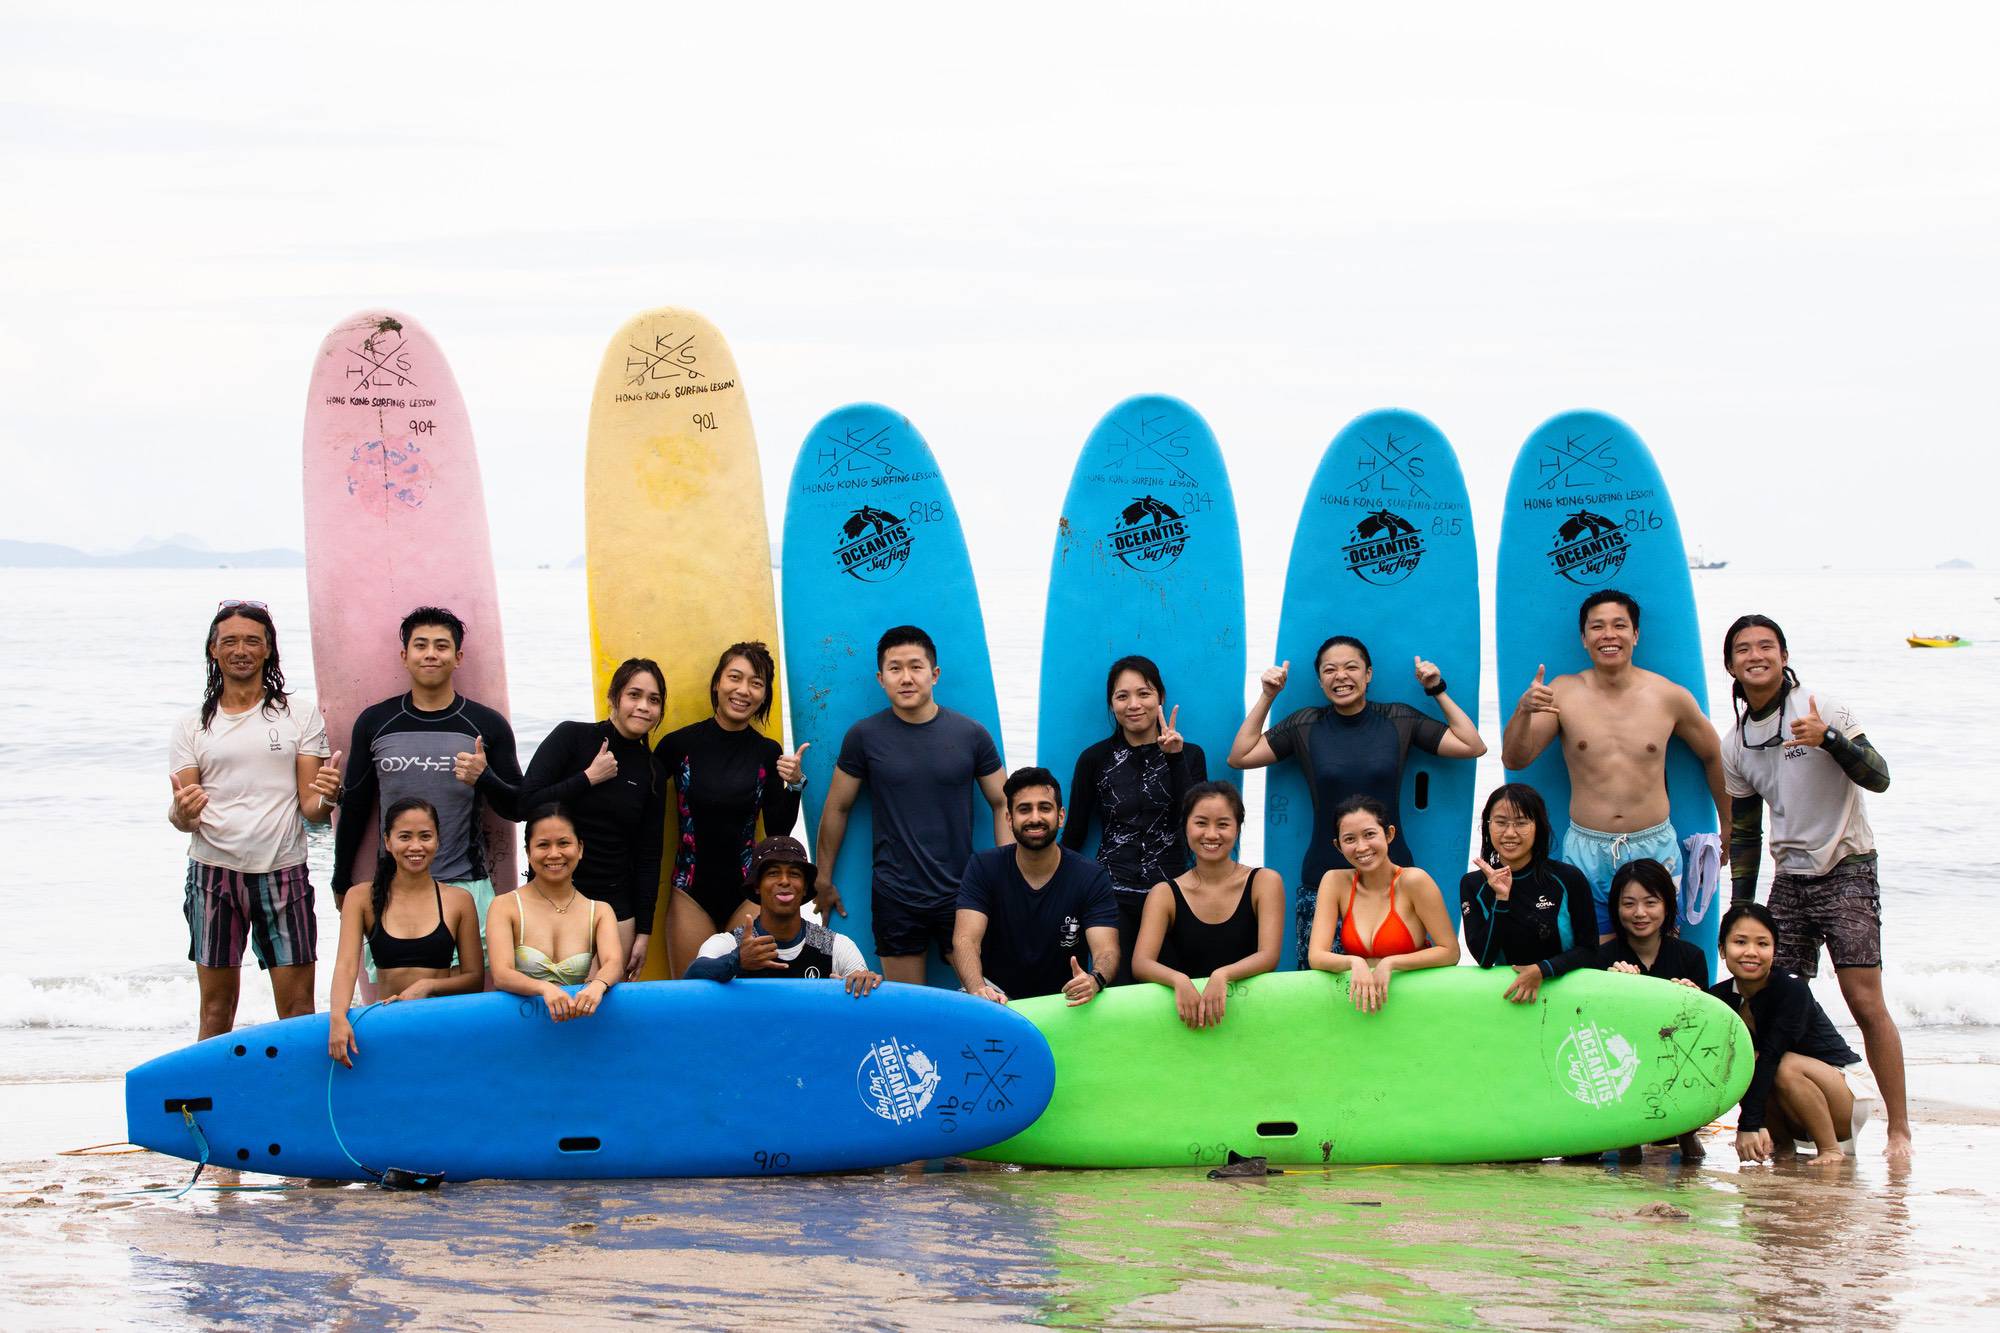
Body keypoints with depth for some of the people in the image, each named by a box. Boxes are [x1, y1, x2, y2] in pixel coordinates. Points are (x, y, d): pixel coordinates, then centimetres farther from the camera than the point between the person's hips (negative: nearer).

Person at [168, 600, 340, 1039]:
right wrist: (182, 813, -18)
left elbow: (310, 808, 2)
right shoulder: (193, 724, 9)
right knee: (216, 1006, 2)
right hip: (214, 871, 1)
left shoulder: (300, 716, 7)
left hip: (282, 871, -1)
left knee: (298, 1007, -5)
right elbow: (182, 817, 6)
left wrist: (327, 797, -21)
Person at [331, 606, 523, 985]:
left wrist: (485, 778, -14)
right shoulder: (375, 722, 6)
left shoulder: (488, 725, 3)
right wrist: (341, 883, 16)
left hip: (467, 884, -1)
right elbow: (354, 807, 14)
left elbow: (517, 808, 6)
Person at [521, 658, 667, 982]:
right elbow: (528, 803, -12)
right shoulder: (572, 737, -4)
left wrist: (644, 931, 5)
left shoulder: (650, 771, 7)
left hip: (614, 901, 3)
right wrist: (588, 778, -13)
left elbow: (648, 856, 9)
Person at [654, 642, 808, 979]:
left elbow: (777, 833, 5)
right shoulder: (679, 744, -4)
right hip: (692, 891, -1)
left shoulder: (768, 753, 2)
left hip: (746, 888, 1)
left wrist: (794, 785, -10)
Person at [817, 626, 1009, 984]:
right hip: (895, 898, 0)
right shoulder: (864, 736, -1)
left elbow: (1003, 805, 6)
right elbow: (837, 809, 7)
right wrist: (823, 881, 9)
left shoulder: (971, 735, 0)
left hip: (960, 895, 0)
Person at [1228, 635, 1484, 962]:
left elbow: (1473, 747, 6)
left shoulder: (1399, 720, 6)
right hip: (1323, 882, 0)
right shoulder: (1305, 725, 6)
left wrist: (1438, 692, 2)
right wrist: (1267, 698, 2)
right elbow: (1239, 757, 6)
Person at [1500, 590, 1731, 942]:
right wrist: (1523, 711, -23)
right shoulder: (1564, 692, -1)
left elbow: (1713, 757, 15)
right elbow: (1514, 759, -4)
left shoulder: (1669, 697, 0)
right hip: (1586, 850, 0)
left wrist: (1729, 827, 21)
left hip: (1654, 847, 0)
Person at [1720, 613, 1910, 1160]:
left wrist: (1829, 740, -30)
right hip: (1789, 879, 5)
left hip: (1847, 872, -5)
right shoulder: (1734, 745, 9)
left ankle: (1900, 1128, -8)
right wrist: (1740, 910, 12)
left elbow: (1878, 777, -14)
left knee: (1865, 1000, -12)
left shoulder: (1823, 709, -6)